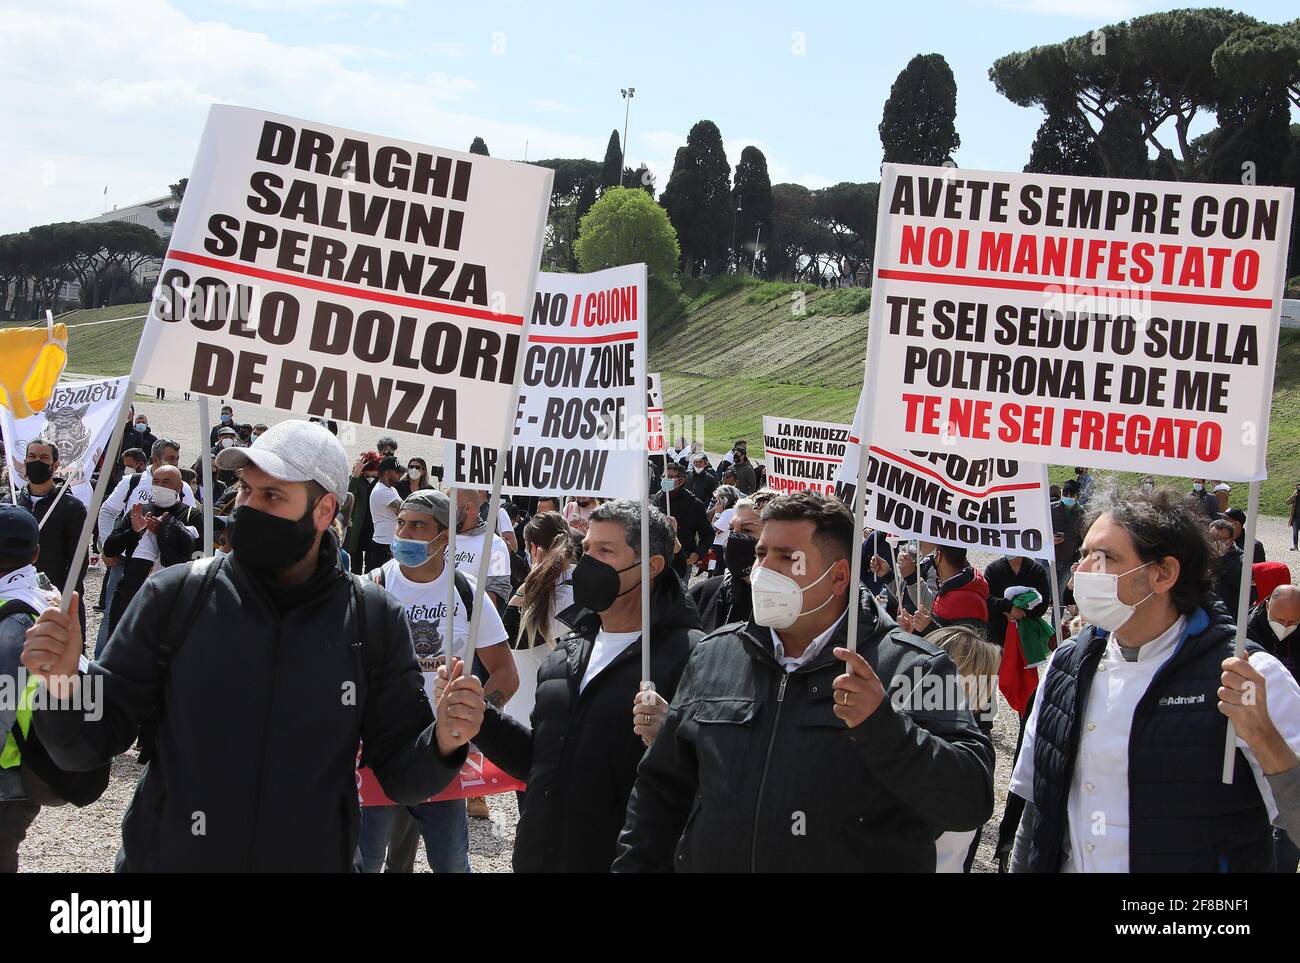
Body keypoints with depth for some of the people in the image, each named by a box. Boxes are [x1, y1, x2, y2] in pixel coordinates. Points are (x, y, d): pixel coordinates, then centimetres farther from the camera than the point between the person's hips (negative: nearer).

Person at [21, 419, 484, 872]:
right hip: (164, 858, 0)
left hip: (314, 859, 0)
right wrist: (63, 683, -24)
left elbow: (401, 778, -4)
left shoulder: (375, 619, -6)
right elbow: (91, 744, -5)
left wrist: (442, 743, -24)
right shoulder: (175, 595, -7)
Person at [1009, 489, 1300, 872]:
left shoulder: (1248, 678, -15)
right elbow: (1037, 801, 9)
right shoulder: (1067, 663, 0)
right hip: (1066, 863, 5)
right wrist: (1021, 867, 5)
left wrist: (1262, 736, -33)